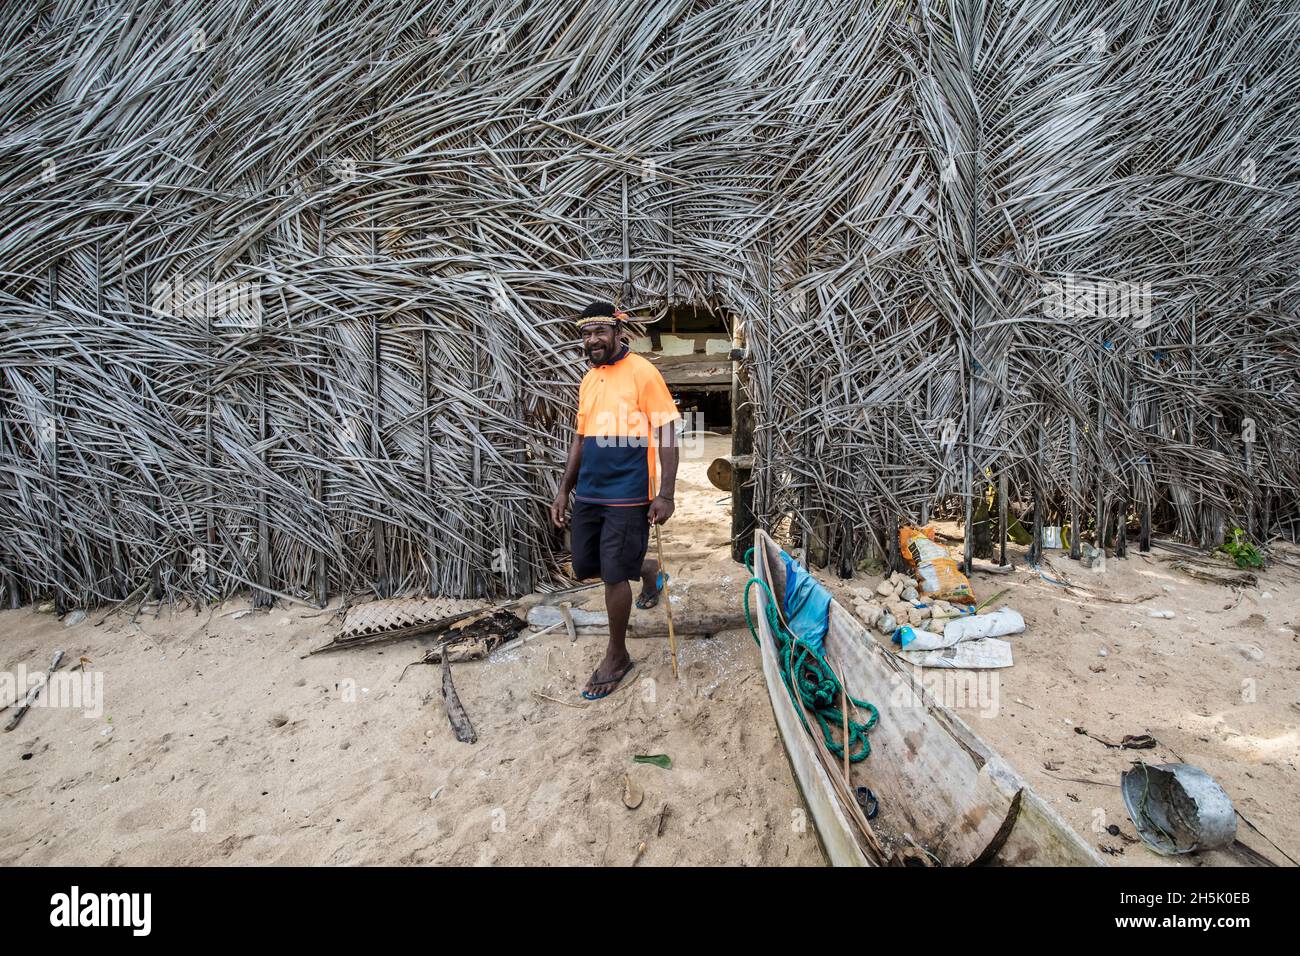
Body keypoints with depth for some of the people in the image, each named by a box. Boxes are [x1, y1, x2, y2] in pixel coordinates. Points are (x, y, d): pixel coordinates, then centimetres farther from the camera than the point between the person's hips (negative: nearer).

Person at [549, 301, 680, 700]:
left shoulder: (642, 373, -8)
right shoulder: (588, 380, 13)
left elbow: (667, 435, -10)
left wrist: (665, 494, -15)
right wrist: (564, 490, 14)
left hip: (628, 495, -7)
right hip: (588, 493, 7)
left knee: (613, 575, -1)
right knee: (584, 567, 13)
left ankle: (617, 656, 21)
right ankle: (646, 569, 42)